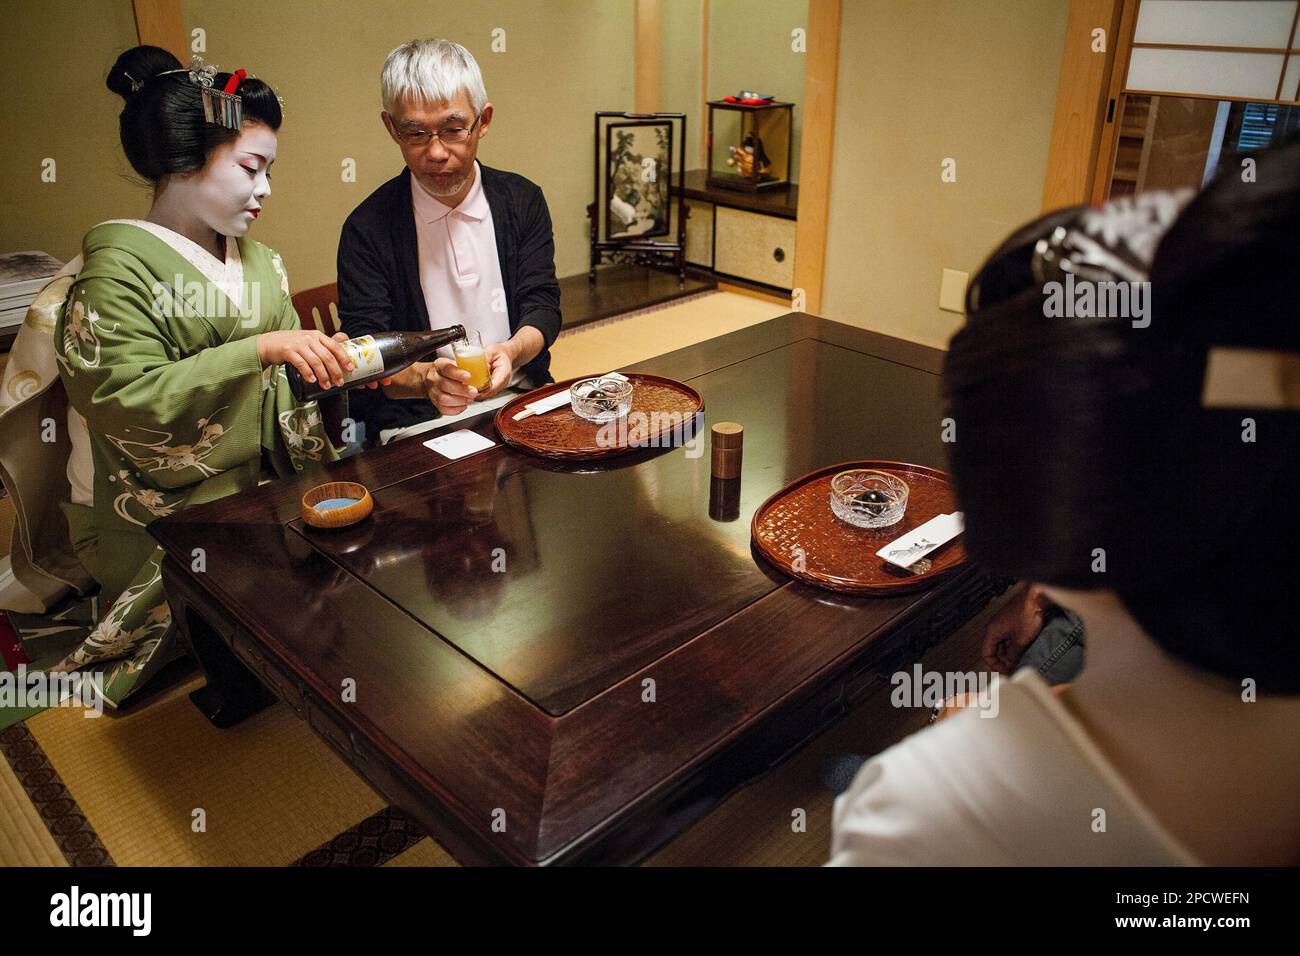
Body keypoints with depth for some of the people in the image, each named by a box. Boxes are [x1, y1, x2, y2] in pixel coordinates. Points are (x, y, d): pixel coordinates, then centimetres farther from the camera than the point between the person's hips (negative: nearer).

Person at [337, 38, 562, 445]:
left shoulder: (523, 201, 6)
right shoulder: (368, 227, -3)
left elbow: (543, 307, 1)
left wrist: (510, 351, -23)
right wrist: (424, 378, -32)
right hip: (415, 423, -4)